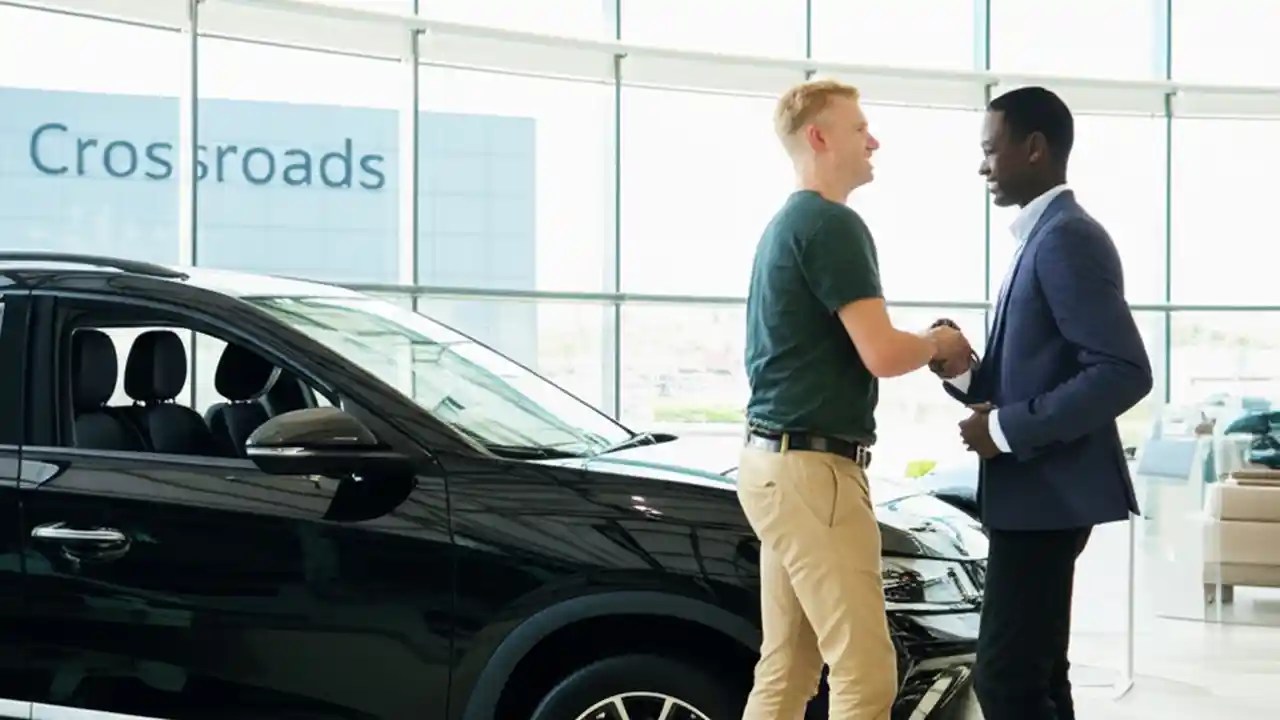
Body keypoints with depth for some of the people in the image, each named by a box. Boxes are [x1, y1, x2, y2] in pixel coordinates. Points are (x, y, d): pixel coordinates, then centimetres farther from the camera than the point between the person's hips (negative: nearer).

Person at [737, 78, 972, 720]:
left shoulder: (787, 223, 17)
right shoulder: (831, 224, -13)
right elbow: (882, 355, -20)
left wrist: (921, 345, 13)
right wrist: (938, 343, 1)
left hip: (778, 459, 10)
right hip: (811, 467, -10)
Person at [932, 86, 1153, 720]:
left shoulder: (1068, 238, -15)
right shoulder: (1045, 239, 16)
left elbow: (1124, 373, -23)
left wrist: (1007, 428, -20)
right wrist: (967, 373, 5)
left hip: (1047, 491, -10)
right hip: (1036, 491, 10)